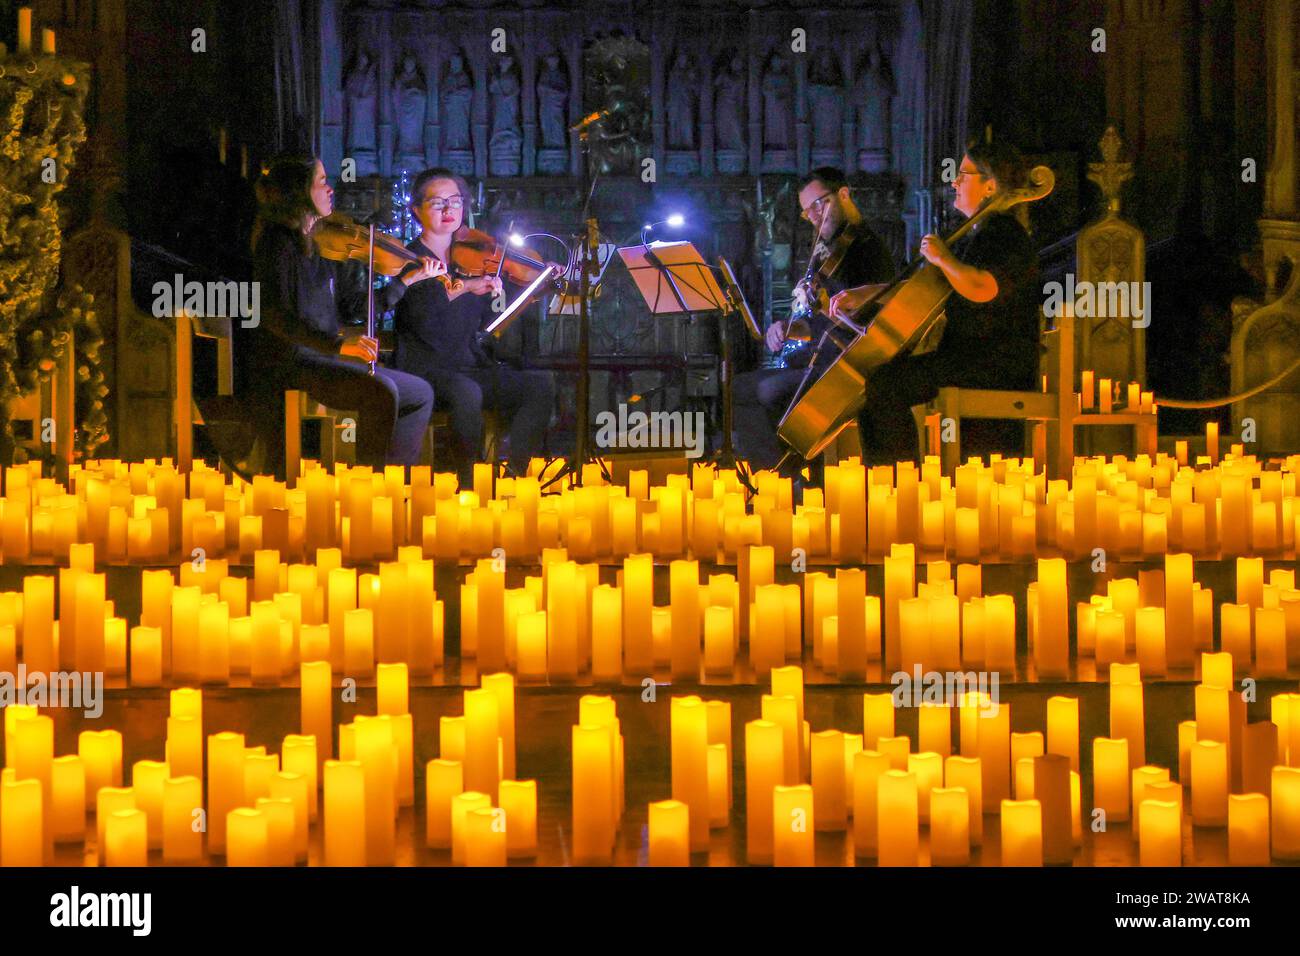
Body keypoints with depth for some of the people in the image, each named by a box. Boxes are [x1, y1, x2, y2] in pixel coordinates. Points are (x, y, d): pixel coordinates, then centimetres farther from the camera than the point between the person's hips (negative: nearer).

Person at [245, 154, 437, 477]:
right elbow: (274, 315, -25)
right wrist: (338, 344, -37)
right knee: (380, 390, -30)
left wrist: (408, 280, 21)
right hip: (288, 364, -10)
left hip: (319, 360, 10)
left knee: (421, 394, 9)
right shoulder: (277, 242, -10)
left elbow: (350, 306, 22)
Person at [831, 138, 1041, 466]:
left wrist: (942, 257, -17)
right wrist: (863, 295, 19)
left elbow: (980, 288, -32)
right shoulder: (974, 237, 22)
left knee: (884, 383, -23)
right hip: (967, 358, 11)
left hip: (998, 364, -11)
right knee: (872, 378, 5)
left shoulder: (1008, 236, -11)